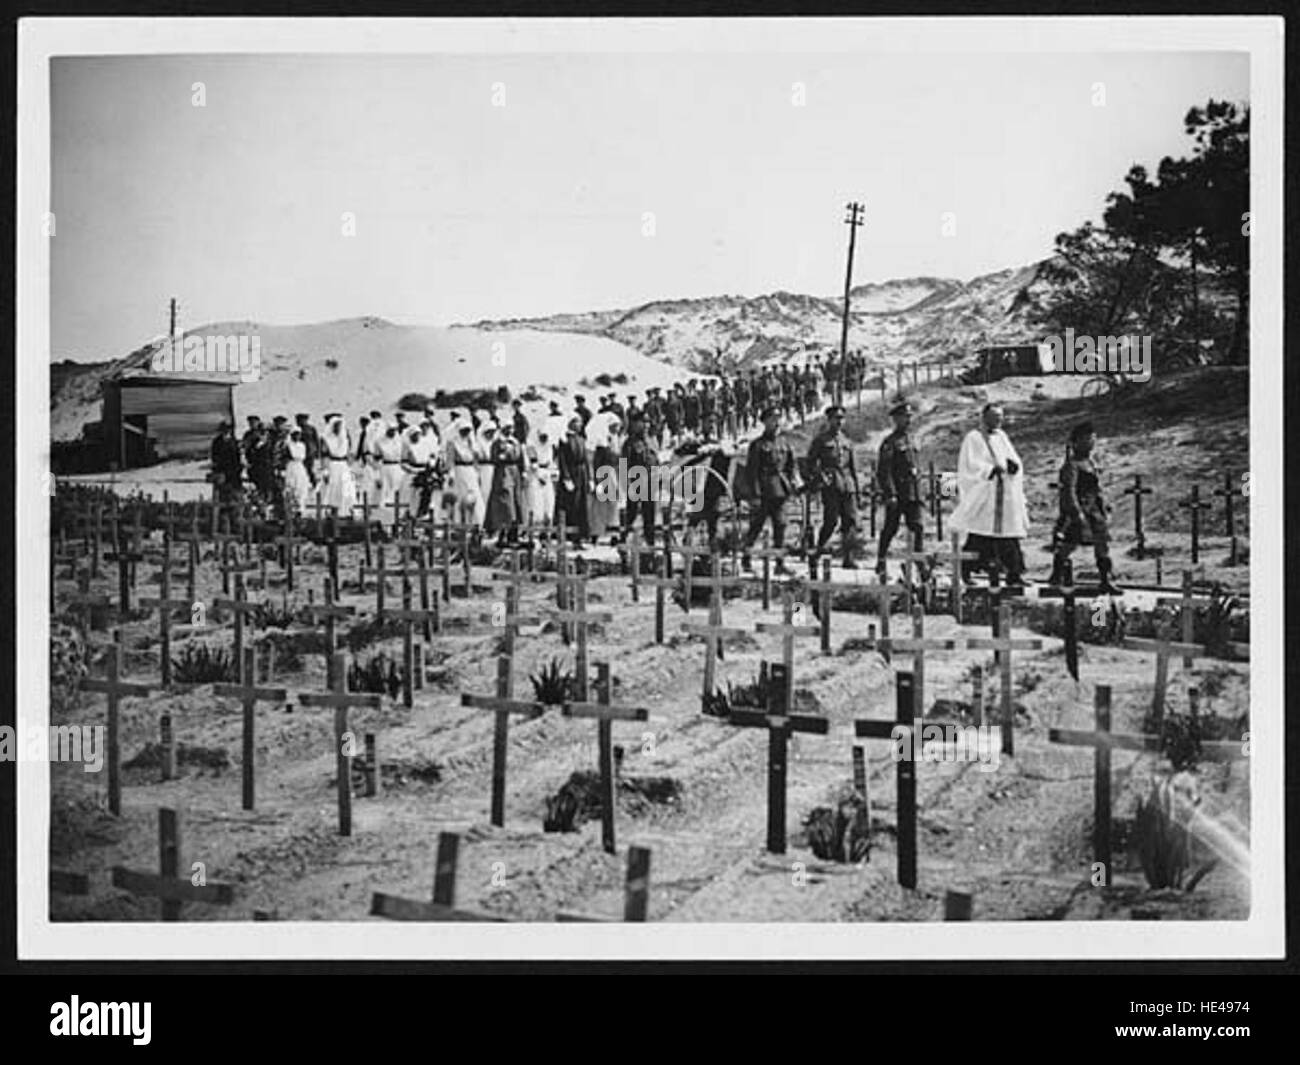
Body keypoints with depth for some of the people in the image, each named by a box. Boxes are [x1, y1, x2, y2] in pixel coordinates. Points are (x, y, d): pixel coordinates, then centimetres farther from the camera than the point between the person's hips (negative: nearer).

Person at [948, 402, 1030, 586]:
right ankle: (966, 571, 2)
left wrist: (1012, 465, -10)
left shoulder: (1001, 436, 17)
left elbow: (1015, 461, 13)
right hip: (982, 495, -6)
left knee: (1009, 535, 1)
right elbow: (971, 464, -12)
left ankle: (1014, 574, 1)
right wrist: (992, 469, -24)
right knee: (979, 538, -7)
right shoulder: (973, 438, -2)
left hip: (1005, 495, 6)